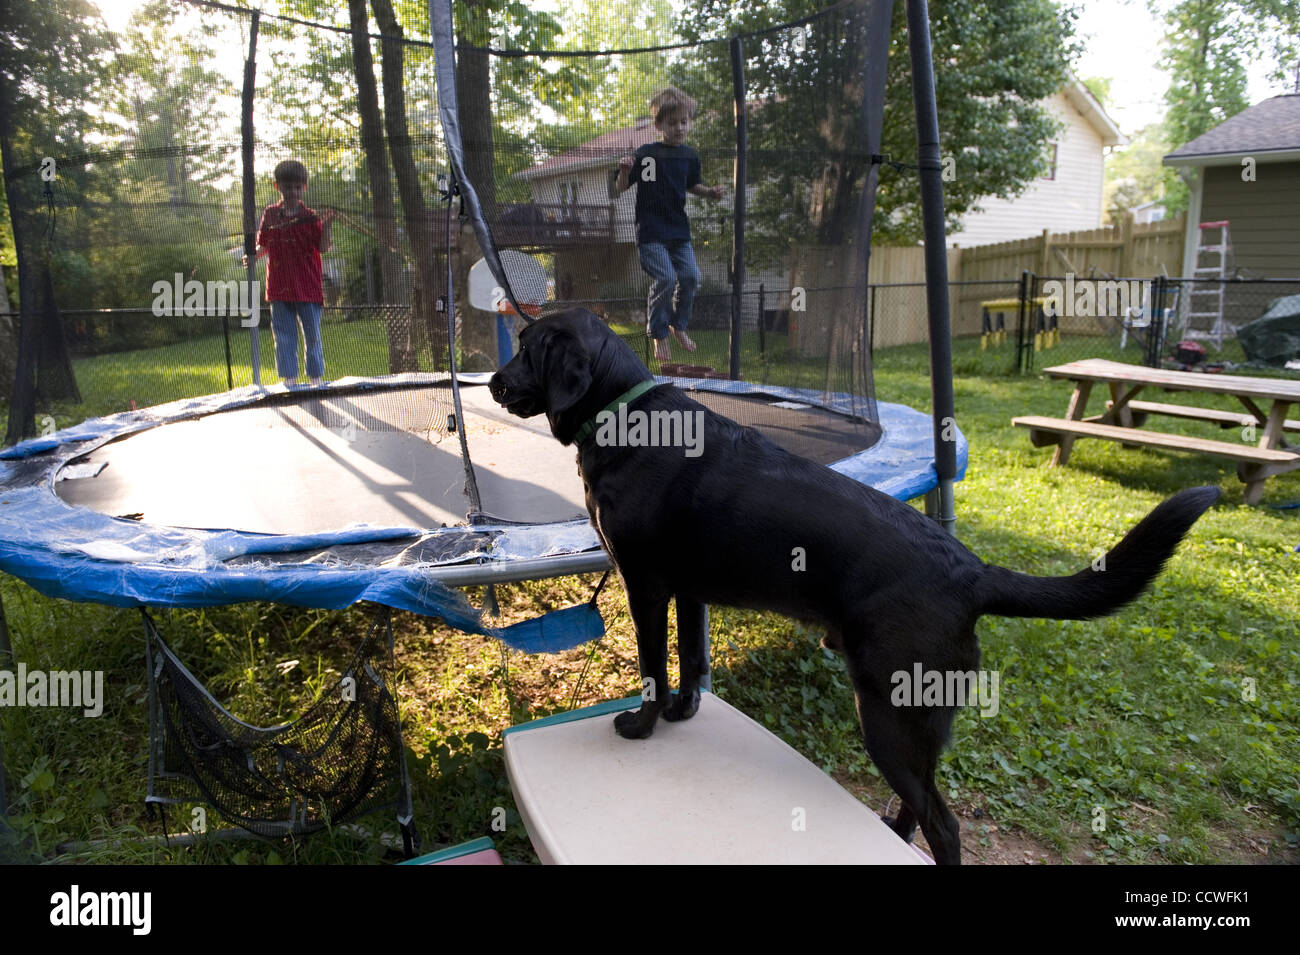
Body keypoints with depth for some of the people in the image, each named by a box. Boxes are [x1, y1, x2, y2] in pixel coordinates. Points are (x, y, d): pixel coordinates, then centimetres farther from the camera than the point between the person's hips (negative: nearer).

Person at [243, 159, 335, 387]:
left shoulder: (310, 216, 0)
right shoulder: (270, 215, 8)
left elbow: (323, 247, -9)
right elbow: (263, 246, 17)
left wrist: (326, 226, -24)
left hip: (307, 288, -2)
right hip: (280, 288, 2)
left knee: (312, 334, 4)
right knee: (284, 337, 5)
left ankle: (316, 379, 13)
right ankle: (290, 381, 11)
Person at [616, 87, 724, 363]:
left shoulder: (690, 156, 7)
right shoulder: (647, 154, -9)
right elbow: (621, 188, -7)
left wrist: (710, 192, 4)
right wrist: (624, 172, -28)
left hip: (679, 230, 6)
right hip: (651, 232, -5)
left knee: (691, 277, -1)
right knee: (666, 278, -16)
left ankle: (678, 325, 22)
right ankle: (658, 334, 3)